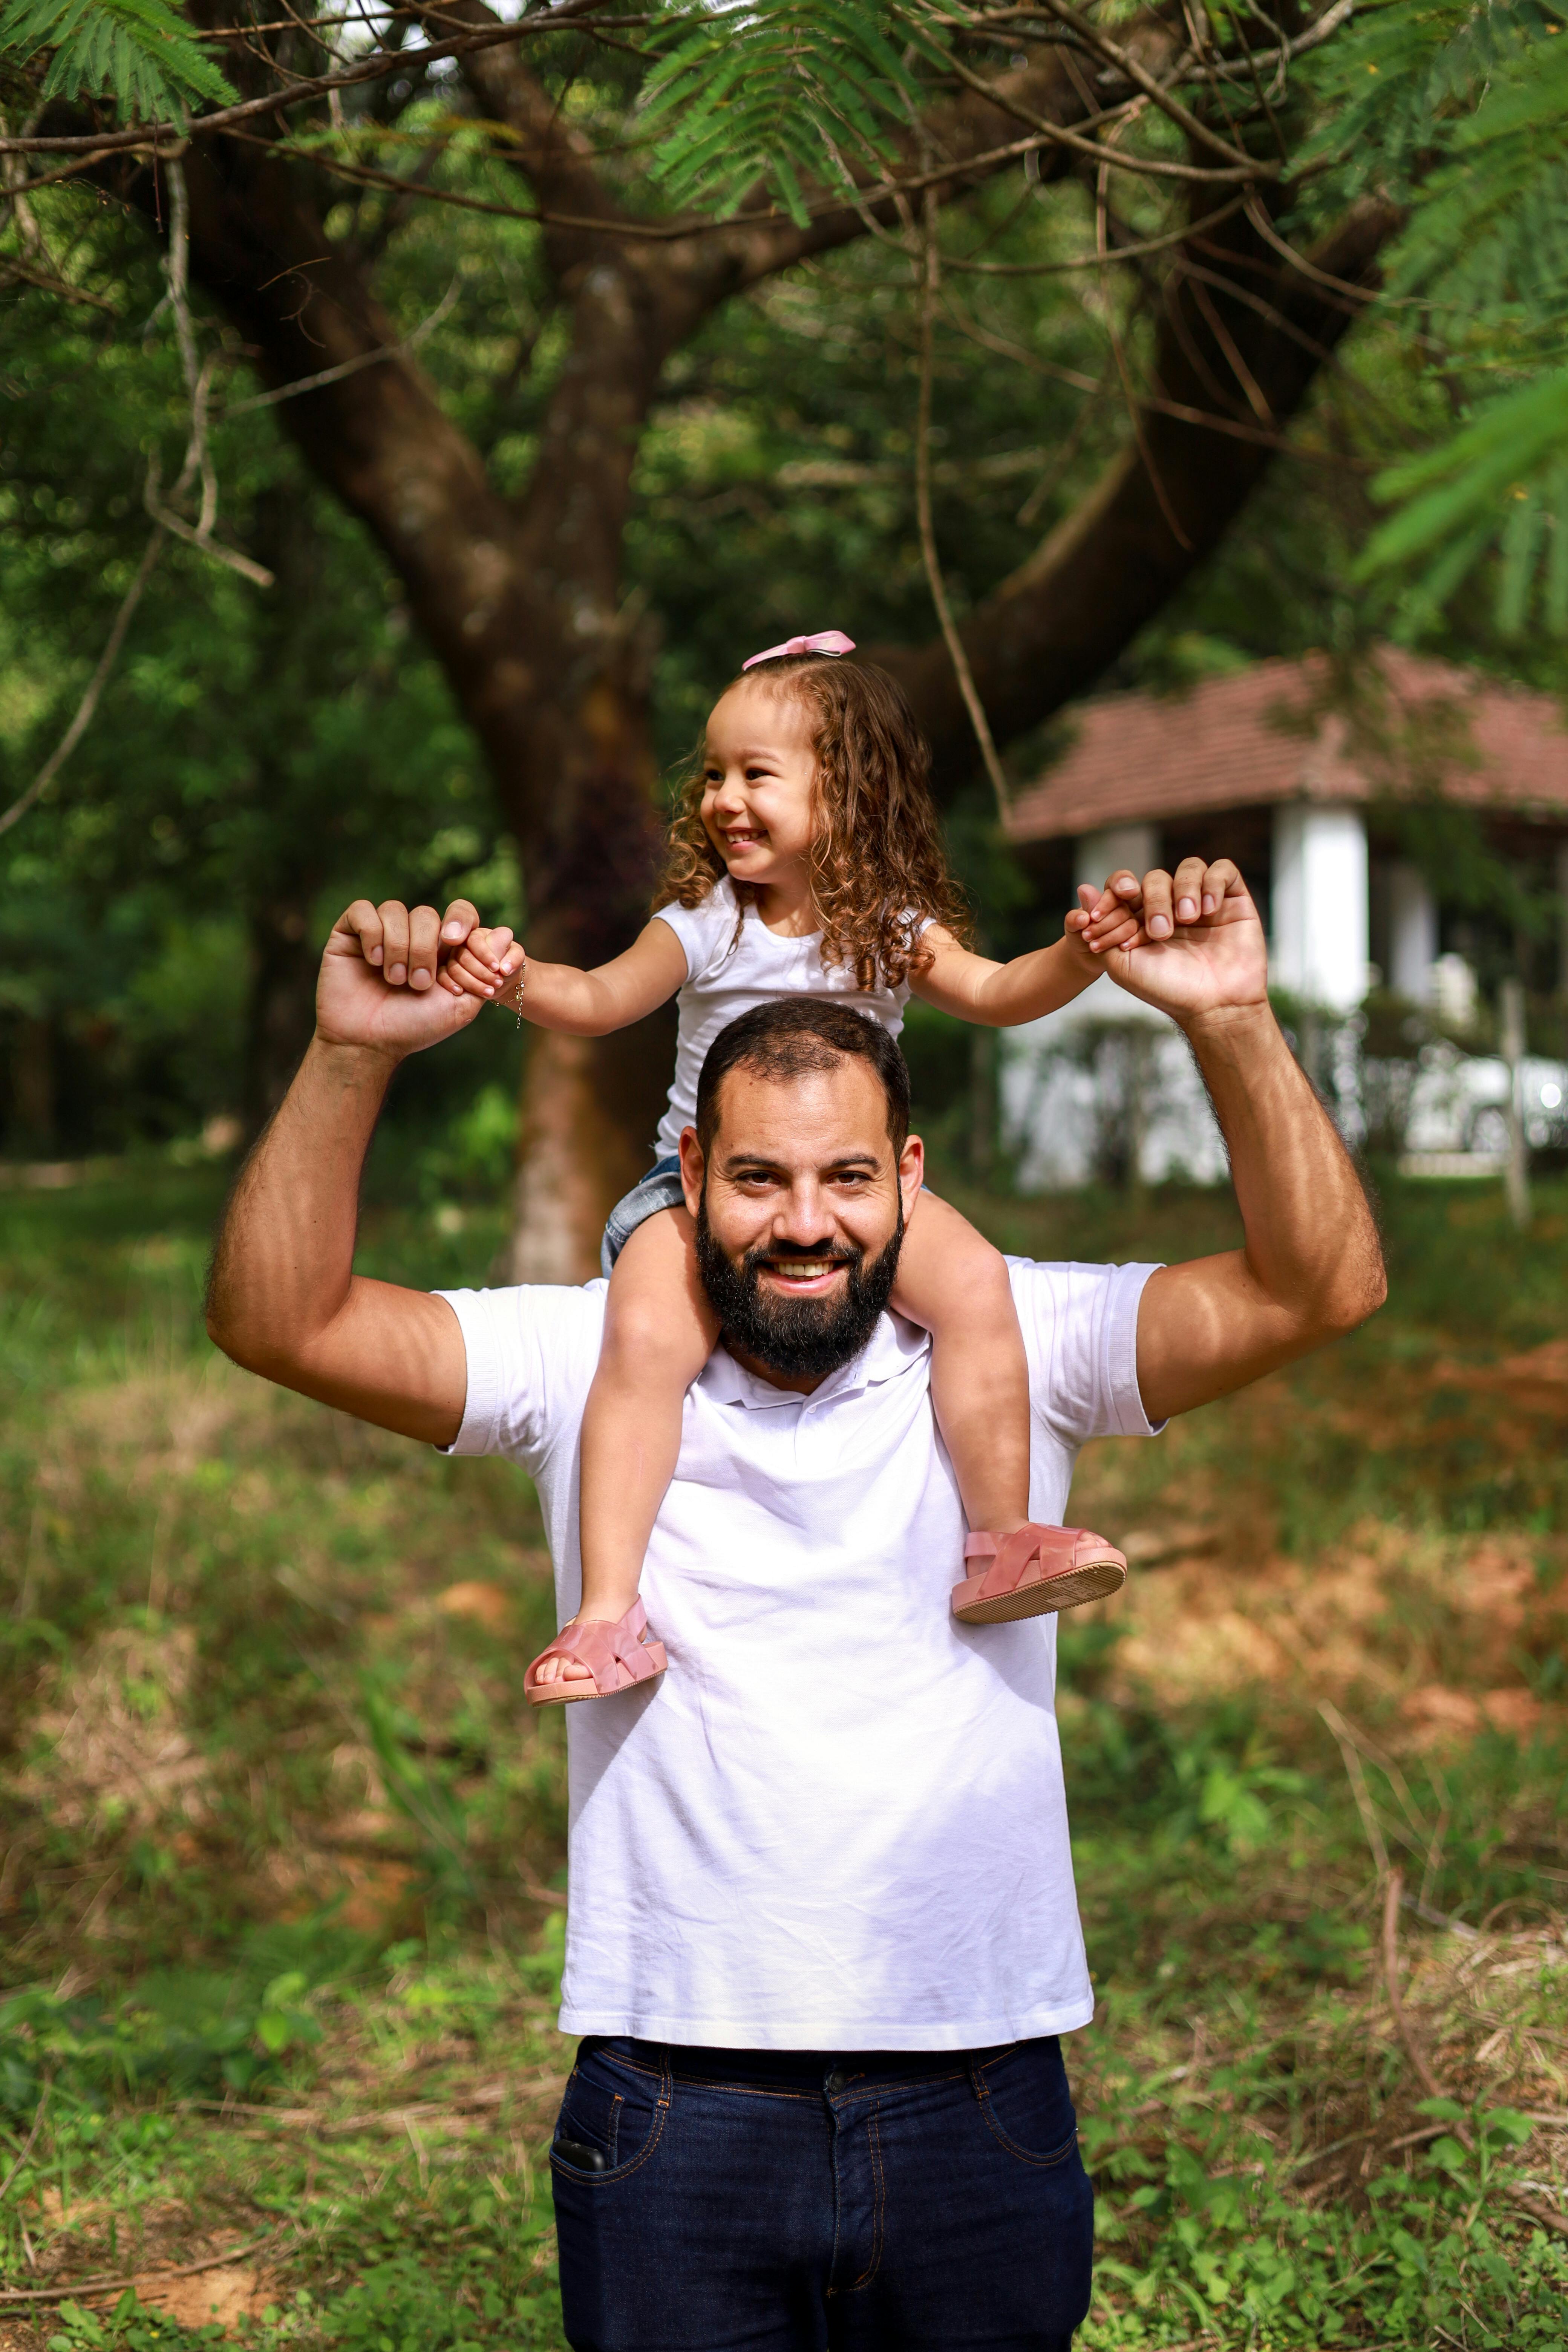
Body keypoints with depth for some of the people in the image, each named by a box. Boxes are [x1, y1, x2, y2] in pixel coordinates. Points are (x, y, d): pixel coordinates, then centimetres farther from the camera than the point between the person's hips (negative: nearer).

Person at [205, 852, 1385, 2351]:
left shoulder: (1014, 1348, -1)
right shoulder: (587, 1363, -2)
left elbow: (1322, 1288, -11)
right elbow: (279, 1321, -10)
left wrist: (1231, 1028, -25)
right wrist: (352, 1056, -23)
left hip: (978, 2110, 1)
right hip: (675, 2104, 0)